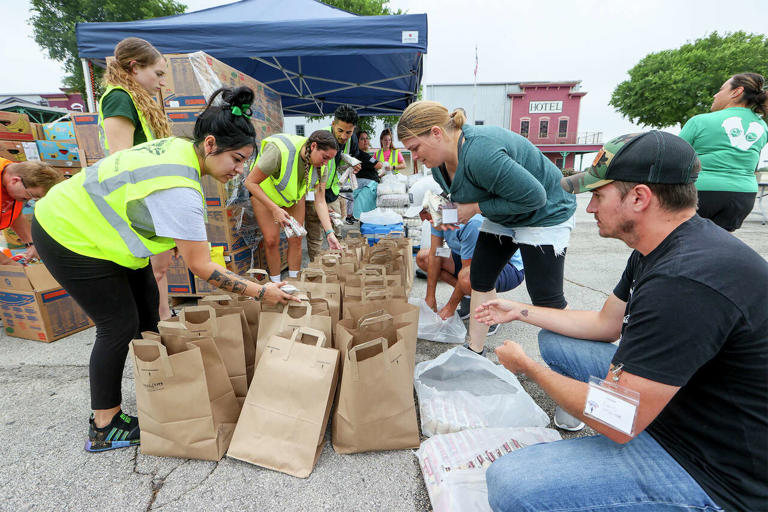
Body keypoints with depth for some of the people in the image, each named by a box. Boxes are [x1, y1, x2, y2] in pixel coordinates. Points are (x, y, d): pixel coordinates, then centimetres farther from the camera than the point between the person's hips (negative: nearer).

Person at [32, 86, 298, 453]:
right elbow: (199, 266, -30)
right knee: (119, 325, -4)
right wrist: (261, 292, -26)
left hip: (88, 219, 9)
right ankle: (104, 428, 14)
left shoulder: (180, 147, -9)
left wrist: (181, 242, 3)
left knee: (146, 303, 10)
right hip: (69, 238, -9)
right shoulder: (180, 190, -35)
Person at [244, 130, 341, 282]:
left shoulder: (319, 165, -21)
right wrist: (274, 209, -37)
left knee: (296, 239, -2)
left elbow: (320, 201, -18)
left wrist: (329, 233, -27)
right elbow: (250, 182, -30)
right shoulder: (279, 150, -38)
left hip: (294, 196, 4)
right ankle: (276, 285, 10)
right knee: (271, 240, -8)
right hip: (263, 193, -4)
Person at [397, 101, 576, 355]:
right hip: (502, 218, 9)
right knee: (480, 278, 7)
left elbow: (533, 197, -31)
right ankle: (475, 350, 20)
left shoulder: (481, 153, -36)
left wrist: (476, 208, -25)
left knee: (545, 297, -5)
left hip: (545, 213, -9)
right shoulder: (439, 162, -6)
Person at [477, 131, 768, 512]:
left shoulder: (687, 280, -33)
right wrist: (521, 311, 13)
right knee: (553, 339, 12)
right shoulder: (659, 251, 0)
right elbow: (606, 324, 12)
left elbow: (617, 422, -28)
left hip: (711, 468, -9)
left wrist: (527, 366, -13)